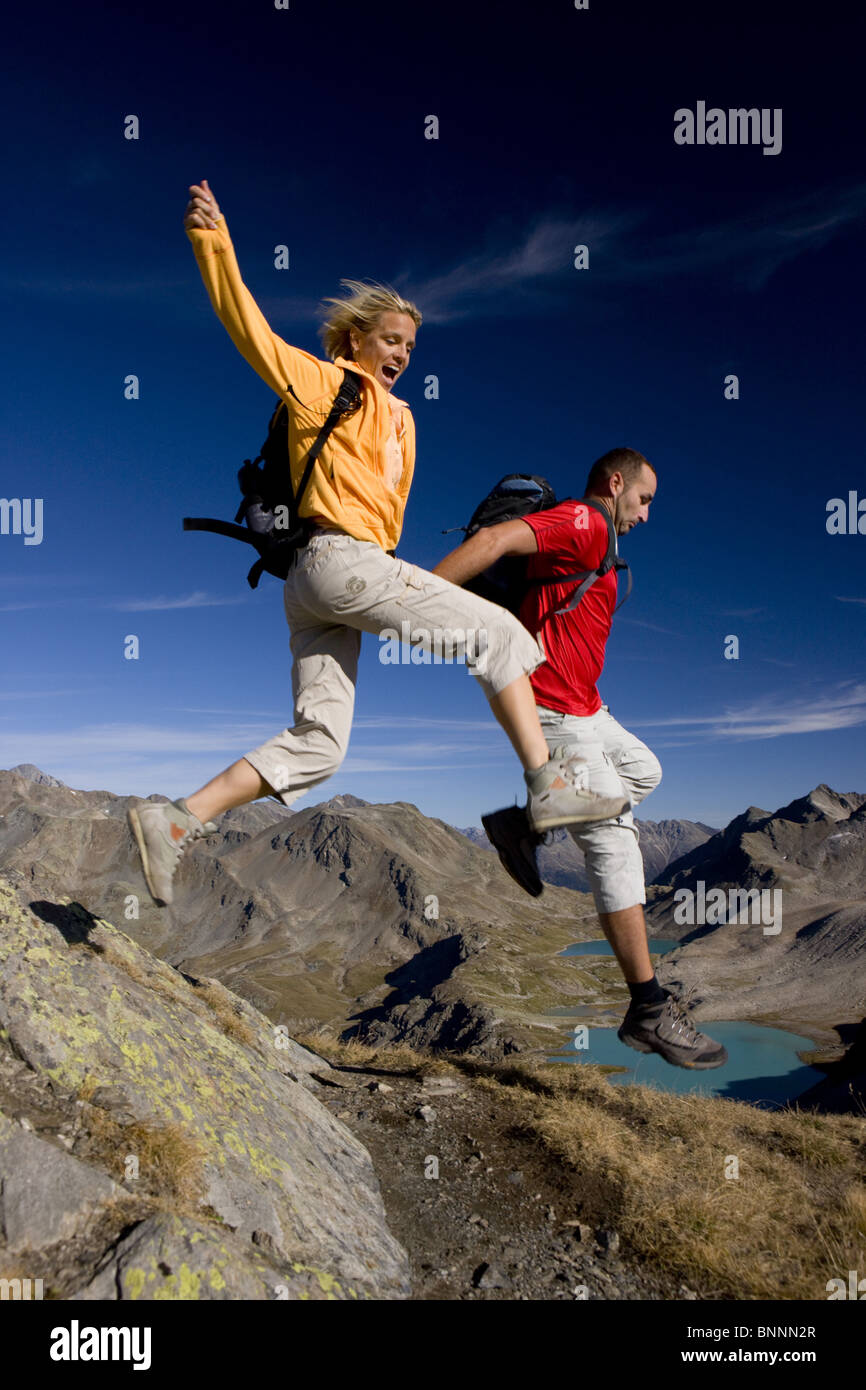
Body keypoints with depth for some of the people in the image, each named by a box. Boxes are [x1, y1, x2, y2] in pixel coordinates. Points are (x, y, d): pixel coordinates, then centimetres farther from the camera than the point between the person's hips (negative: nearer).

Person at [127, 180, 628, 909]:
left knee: (317, 744, 2)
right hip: (339, 557, -8)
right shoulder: (326, 384, 7)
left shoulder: (399, 415, 27)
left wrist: (402, 578, 21)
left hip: (317, 584, 8)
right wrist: (214, 242, -11)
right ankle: (547, 784, -6)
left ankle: (177, 820, -2)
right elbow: (252, 331, -2)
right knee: (497, 631, -7)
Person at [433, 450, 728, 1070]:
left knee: (643, 770, 27)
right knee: (615, 845, -8)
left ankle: (522, 825, 16)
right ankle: (649, 1011, -1)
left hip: (581, 708, 10)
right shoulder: (583, 523, -11)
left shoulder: (592, 539, 21)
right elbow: (496, 540, -24)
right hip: (556, 712, -10)